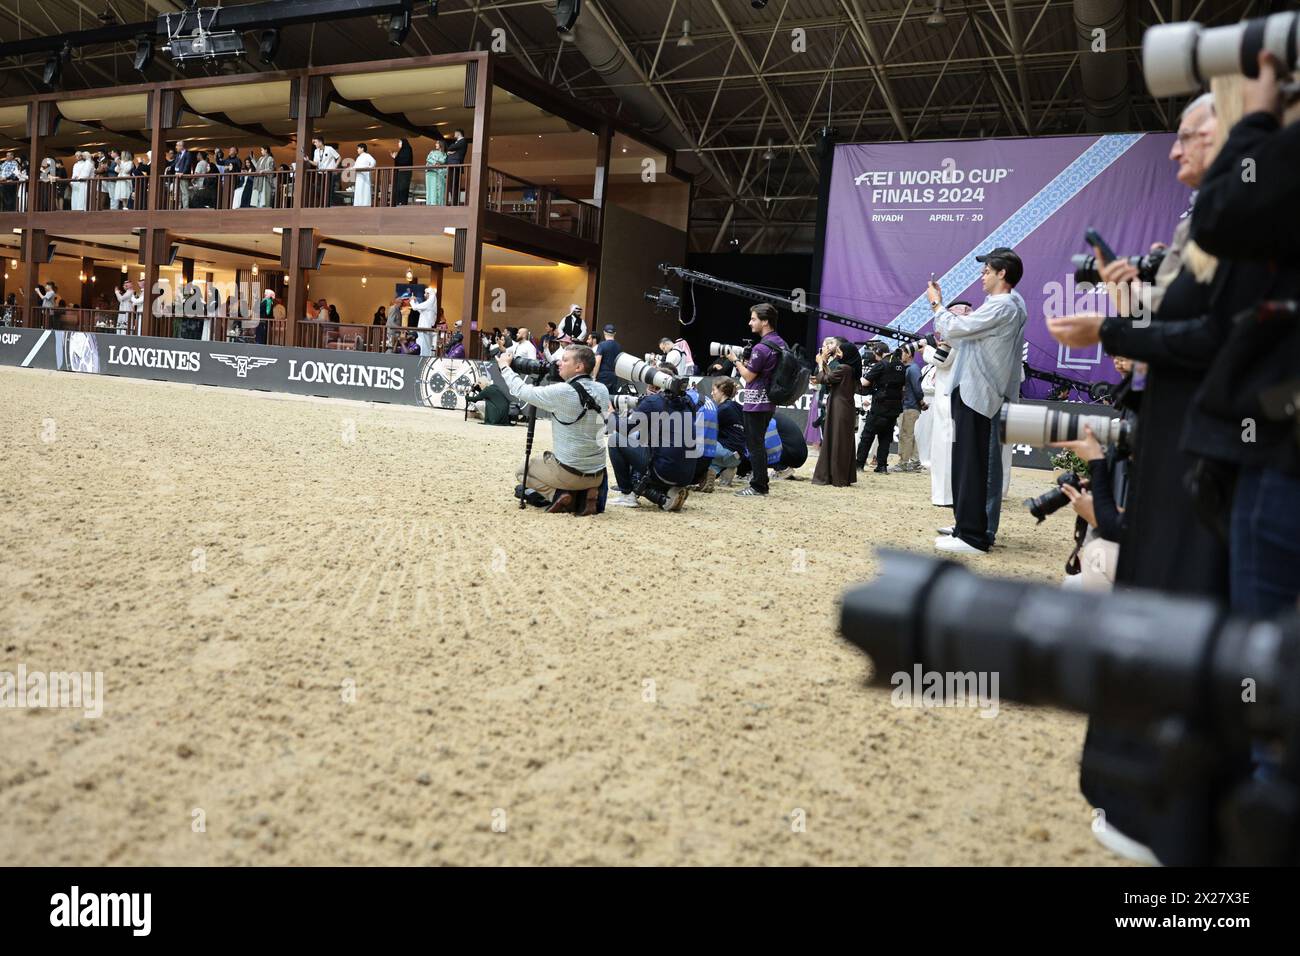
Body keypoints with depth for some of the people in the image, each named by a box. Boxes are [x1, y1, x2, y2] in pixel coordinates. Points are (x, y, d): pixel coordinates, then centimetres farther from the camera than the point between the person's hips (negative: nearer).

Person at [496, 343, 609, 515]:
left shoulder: (563, 392, -18)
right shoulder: (602, 390, 0)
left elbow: (522, 391, -7)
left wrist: (504, 366, 8)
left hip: (569, 472, -5)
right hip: (597, 475, 5)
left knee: (523, 470, 22)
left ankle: (560, 494, 0)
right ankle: (588, 492, 8)